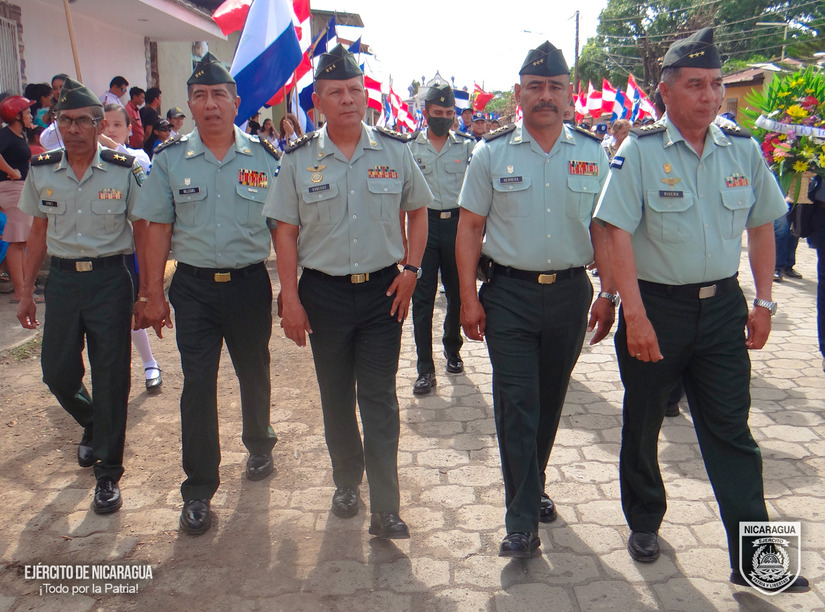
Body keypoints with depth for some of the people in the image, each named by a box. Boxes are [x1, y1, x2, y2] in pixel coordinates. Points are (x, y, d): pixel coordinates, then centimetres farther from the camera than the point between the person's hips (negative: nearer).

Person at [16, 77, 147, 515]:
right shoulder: (41, 172, 3)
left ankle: (108, 473, 14)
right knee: (57, 373, 9)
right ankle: (92, 425, 43)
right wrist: (27, 291, 12)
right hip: (62, 278, 4)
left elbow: (142, 233, -2)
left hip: (109, 278, -3)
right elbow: (39, 232, 12)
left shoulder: (125, 172, -7)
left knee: (110, 378, 0)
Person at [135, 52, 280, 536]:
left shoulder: (265, 158, -1)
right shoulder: (170, 160, 2)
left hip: (250, 282, 0)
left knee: (254, 372, 16)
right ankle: (199, 490, 11)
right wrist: (155, 294, 1)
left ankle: (259, 444, 44)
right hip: (194, 285, 0)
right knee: (198, 383, -1)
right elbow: (159, 229, 4)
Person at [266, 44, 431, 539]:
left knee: (379, 400, 0)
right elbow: (286, 232, 1)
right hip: (323, 291, 1)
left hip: (383, 290, 0)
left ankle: (386, 510, 8)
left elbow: (417, 211, 12)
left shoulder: (395, 151, 1)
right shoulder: (298, 159, -1)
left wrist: (411, 269, 1)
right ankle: (347, 481, 35)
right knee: (336, 398, 14)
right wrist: (291, 299, -4)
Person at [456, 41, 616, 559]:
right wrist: (469, 298, -6)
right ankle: (523, 521, 5)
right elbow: (470, 227, 0)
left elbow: (602, 227, 8)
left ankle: (532, 486, 36)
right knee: (516, 404, -4)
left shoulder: (592, 153, 6)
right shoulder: (492, 153, 0)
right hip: (508, 294, -2)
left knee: (551, 400, 14)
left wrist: (608, 293, 2)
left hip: (571, 292, 3)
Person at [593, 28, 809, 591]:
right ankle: (645, 522, 35)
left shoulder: (744, 150, 3)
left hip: (723, 305, 3)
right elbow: (619, 234, -14)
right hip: (656, 305, -2)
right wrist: (636, 316, -19)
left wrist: (764, 301, 7)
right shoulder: (640, 151, -9)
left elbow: (761, 226, 12)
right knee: (643, 422, 13)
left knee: (732, 430, 5)